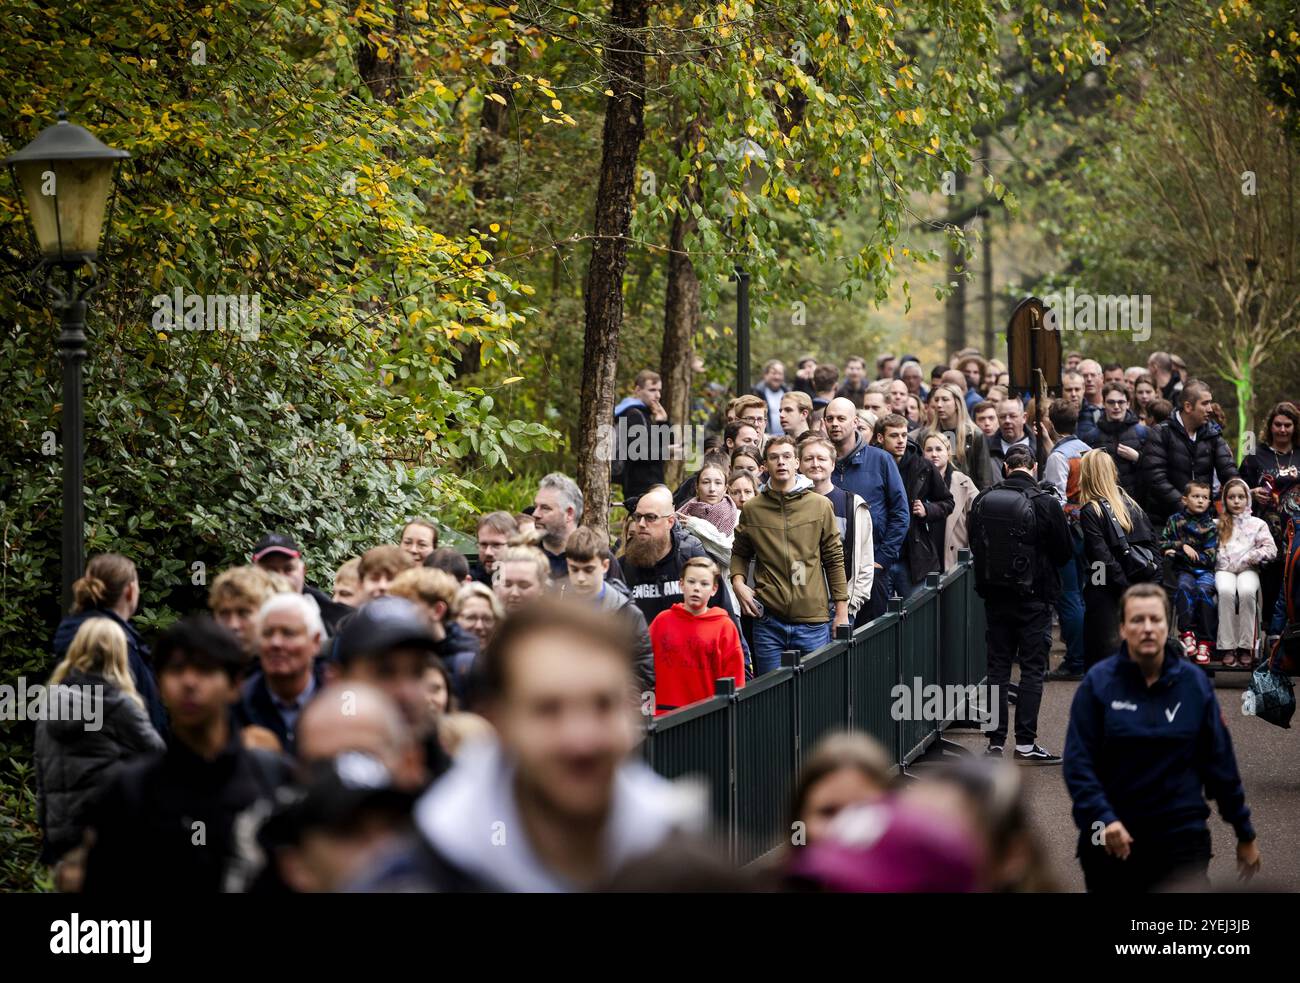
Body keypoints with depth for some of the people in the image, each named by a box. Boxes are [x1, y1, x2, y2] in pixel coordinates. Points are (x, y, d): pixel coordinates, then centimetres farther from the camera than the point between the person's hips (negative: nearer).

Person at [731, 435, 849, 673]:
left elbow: (834, 559, 6)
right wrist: (738, 581, -2)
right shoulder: (752, 509, 5)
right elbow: (740, 553, 18)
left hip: (813, 620, -1)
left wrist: (842, 611, 3)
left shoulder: (820, 505, 3)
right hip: (768, 620, 1)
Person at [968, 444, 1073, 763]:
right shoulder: (1045, 503, -13)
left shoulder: (983, 500, -4)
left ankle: (995, 741, 10)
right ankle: (1025, 743, -1)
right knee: (1032, 668, 2)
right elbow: (1065, 551, -4)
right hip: (1034, 597, -3)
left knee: (998, 666, 10)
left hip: (995, 596, 3)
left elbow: (974, 544, 9)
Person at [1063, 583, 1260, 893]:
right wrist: (1102, 819, -22)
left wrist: (1244, 834, 8)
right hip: (1111, 840, 0)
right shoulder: (1098, 682, -5)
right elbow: (1078, 762, -8)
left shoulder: (1195, 683, -1)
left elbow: (1220, 762, 5)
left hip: (1182, 836, 0)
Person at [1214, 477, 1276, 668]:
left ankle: (1246, 647, -31)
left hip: (1248, 570, -1)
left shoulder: (1257, 524, 14)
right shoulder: (1218, 524, 18)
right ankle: (1227, 647, -33)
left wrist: (1248, 558, -6)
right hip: (1224, 569, 1)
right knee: (1226, 591, -35)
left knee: (1247, 591, -36)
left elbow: (1271, 550, 5)